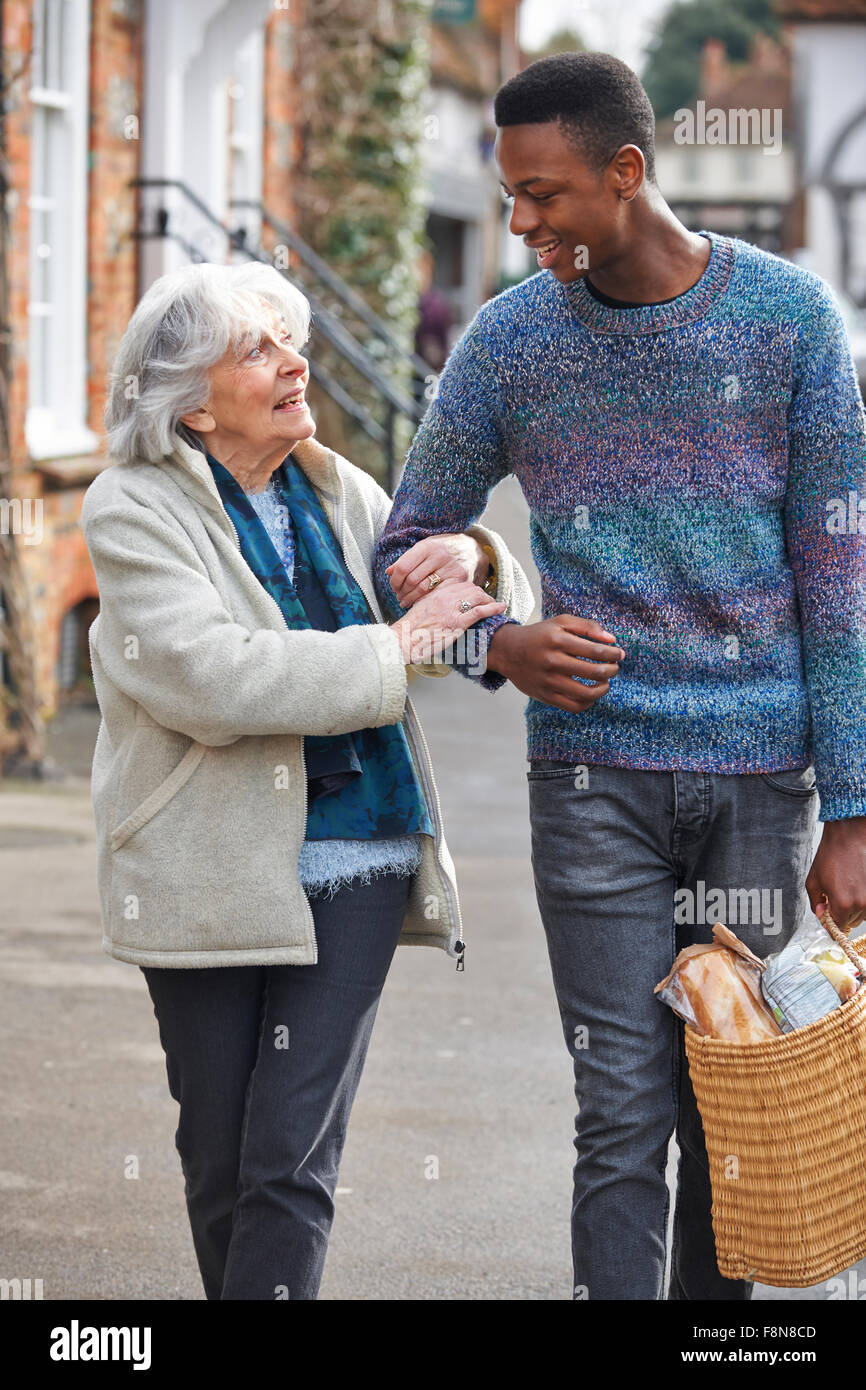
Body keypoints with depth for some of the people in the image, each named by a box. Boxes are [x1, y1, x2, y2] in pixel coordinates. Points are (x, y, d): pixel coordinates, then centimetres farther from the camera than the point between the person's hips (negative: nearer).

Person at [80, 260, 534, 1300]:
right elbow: (213, 678, -21)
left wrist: (471, 555, -3)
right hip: (212, 875, -2)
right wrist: (396, 646, -18)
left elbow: (480, 619, 21)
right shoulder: (134, 509, -6)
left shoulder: (336, 493, 10)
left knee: (293, 1160, -6)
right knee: (219, 1164, 9)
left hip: (352, 862, 3)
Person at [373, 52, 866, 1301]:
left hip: (759, 775, 0)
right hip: (594, 775, 0)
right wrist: (500, 646, -10)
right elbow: (409, 551, 12)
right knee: (625, 1118, -4)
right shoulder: (508, 343, 2)